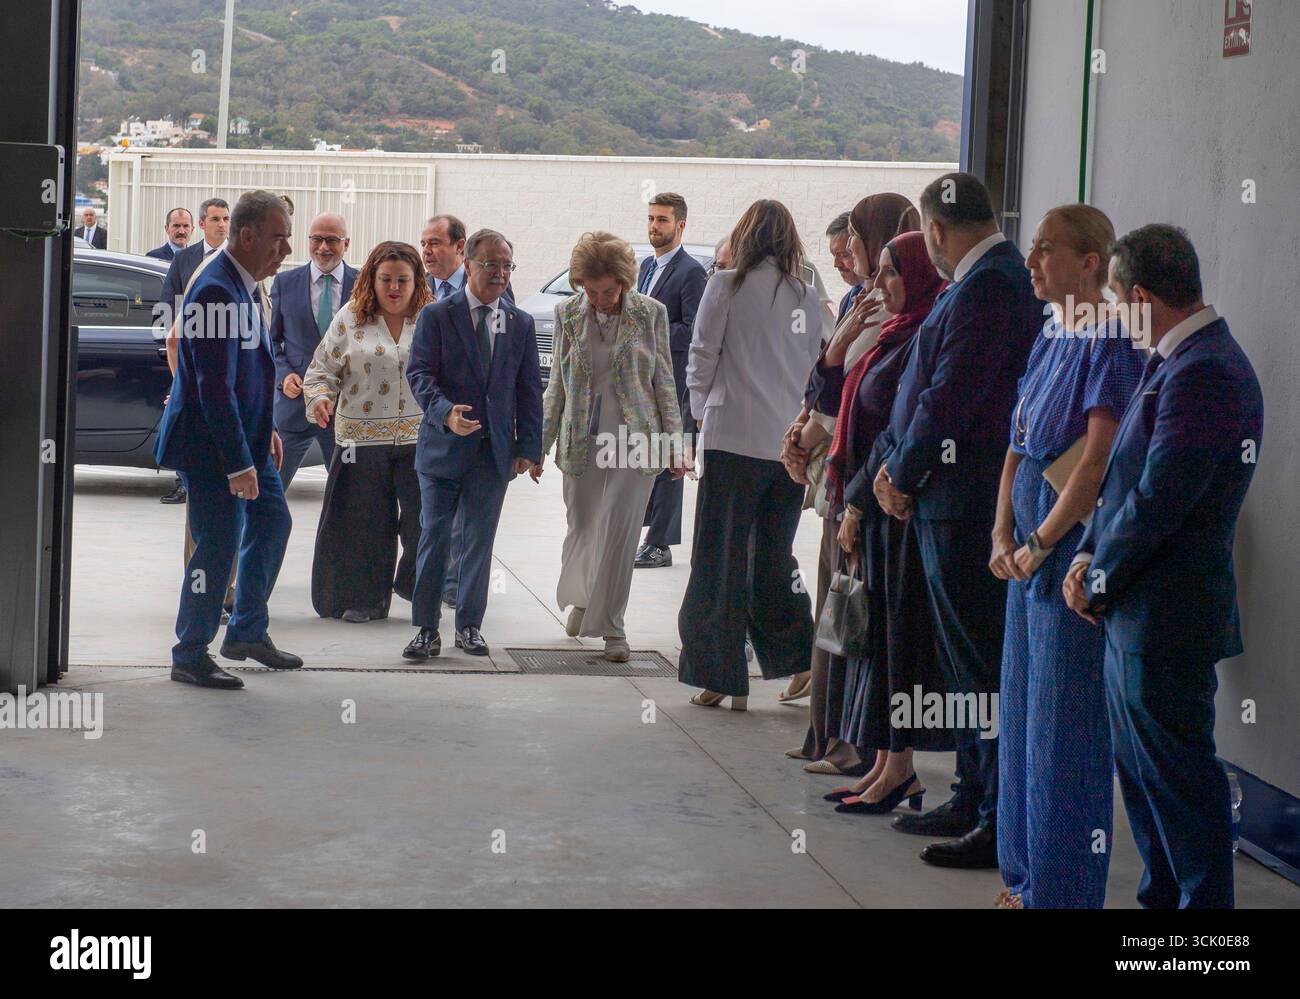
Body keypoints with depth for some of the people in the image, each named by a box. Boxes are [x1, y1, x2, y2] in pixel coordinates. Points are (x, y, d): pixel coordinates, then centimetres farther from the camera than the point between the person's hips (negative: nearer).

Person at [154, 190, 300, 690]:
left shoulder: (241, 284, 8)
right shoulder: (216, 291, -24)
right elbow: (215, 387, -27)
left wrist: (263, 431, 20)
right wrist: (238, 463, -26)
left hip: (245, 437, 10)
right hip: (210, 444, -10)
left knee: (272, 523, 17)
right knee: (219, 546, -4)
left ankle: (248, 632, 31)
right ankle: (190, 657, 10)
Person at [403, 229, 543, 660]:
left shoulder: (521, 324, 9)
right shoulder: (436, 316, -1)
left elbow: (529, 390, 10)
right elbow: (419, 373, -8)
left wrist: (528, 447, 2)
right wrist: (445, 412, -26)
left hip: (495, 450, 3)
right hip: (443, 444, -2)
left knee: (480, 540, 6)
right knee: (434, 536, 0)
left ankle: (469, 625, 17)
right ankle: (426, 628, 7)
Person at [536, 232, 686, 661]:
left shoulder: (650, 313, -2)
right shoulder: (568, 313, 2)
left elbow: (664, 381, 3)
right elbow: (557, 384, 9)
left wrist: (674, 444, 1)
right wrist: (541, 444, 9)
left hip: (634, 441, -2)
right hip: (582, 443, 2)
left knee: (618, 535, -6)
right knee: (581, 529, 10)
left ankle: (610, 628, 4)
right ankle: (580, 599, 38)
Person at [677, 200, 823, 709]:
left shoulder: (727, 286, -6)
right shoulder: (808, 296, 5)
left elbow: (701, 358, -2)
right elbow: (815, 364, 8)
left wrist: (702, 411, 14)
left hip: (735, 438, -4)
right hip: (791, 443, 4)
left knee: (723, 559, 4)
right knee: (775, 557, 17)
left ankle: (724, 677, 6)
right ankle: (799, 661, 11)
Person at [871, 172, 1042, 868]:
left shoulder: (986, 287, -18)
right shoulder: (984, 280, 14)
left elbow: (948, 398, -19)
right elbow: (927, 386, 17)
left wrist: (903, 478, -7)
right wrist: (895, 463, 9)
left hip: (966, 504, -10)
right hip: (957, 502, 10)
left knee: (983, 666, -6)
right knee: (968, 660, 17)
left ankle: (1002, 825, -1)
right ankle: (973, 800, 27)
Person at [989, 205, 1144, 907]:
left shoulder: (1109, 344, -15)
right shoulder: (1050, 340, 12)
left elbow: (1098, 459, -21)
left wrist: (1039, 545, -16)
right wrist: (1003, 537, 3)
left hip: (1074, 552, -9)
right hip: (1030, 552, 9)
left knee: (1064, 725, -1)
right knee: (1022, 713, 16)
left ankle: (1059, 889, 9)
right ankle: (1025, 875, 28)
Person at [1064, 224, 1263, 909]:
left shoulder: (1203, 374, -21)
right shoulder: (1175, 363, 12)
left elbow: (1159, 499, -24)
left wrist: (1102, 578, -11)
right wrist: (1089, 556, 5)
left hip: (1166, 619, -10)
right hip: (1134, 612, 10)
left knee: (1177, 774, -2)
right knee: (1142, 771, 18)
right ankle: (1164, 897, 29)